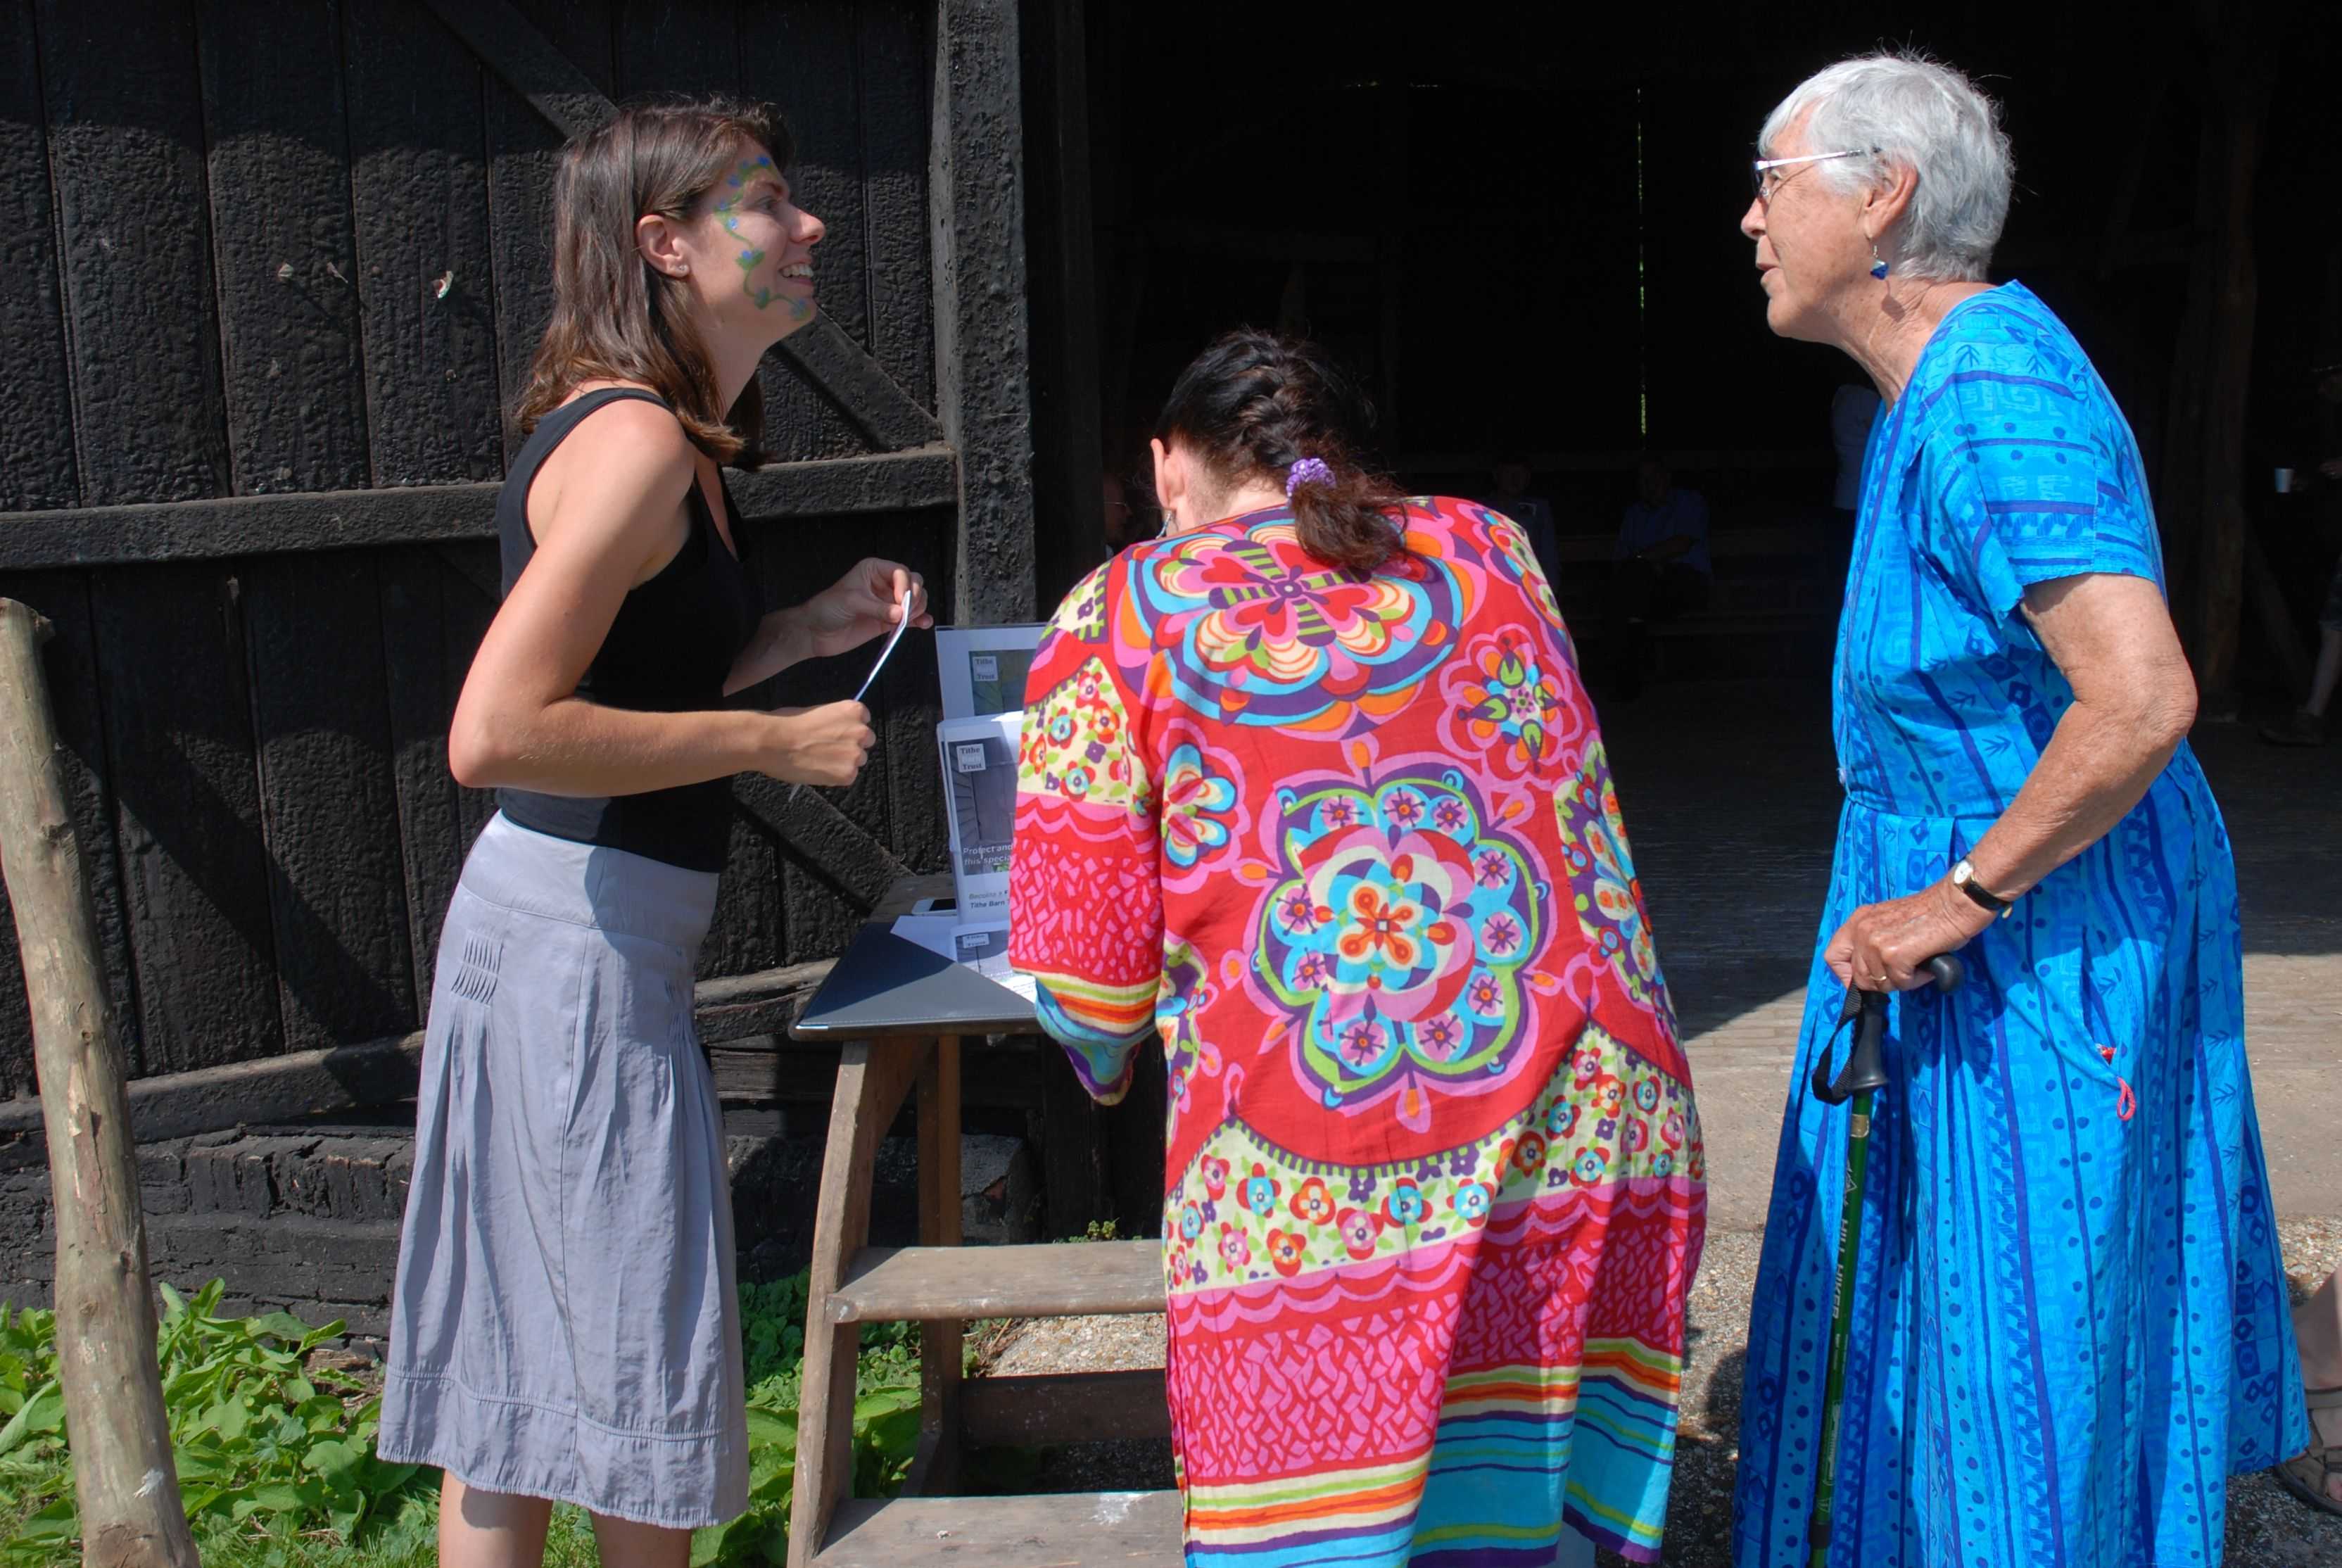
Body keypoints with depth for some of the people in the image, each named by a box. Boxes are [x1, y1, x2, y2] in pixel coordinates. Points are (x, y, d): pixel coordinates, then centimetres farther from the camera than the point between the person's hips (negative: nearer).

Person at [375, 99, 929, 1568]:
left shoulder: (664, 437, 13)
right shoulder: (634, 441, -18)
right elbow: (495, 733, -26)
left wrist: (813, 627, 10)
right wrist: (775, 740, -19)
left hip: (588, 935, 10)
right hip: (582, 944, -10)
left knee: (522, 1358, 18)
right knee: (639, 1356, 5)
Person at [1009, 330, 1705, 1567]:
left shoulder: (1115, 621, 5)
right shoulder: (1488, 551, 16)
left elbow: (1081, 959, 3)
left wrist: (1109, 1066, 23)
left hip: (1320, 1184, -4)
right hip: (1589, 1127, 4)